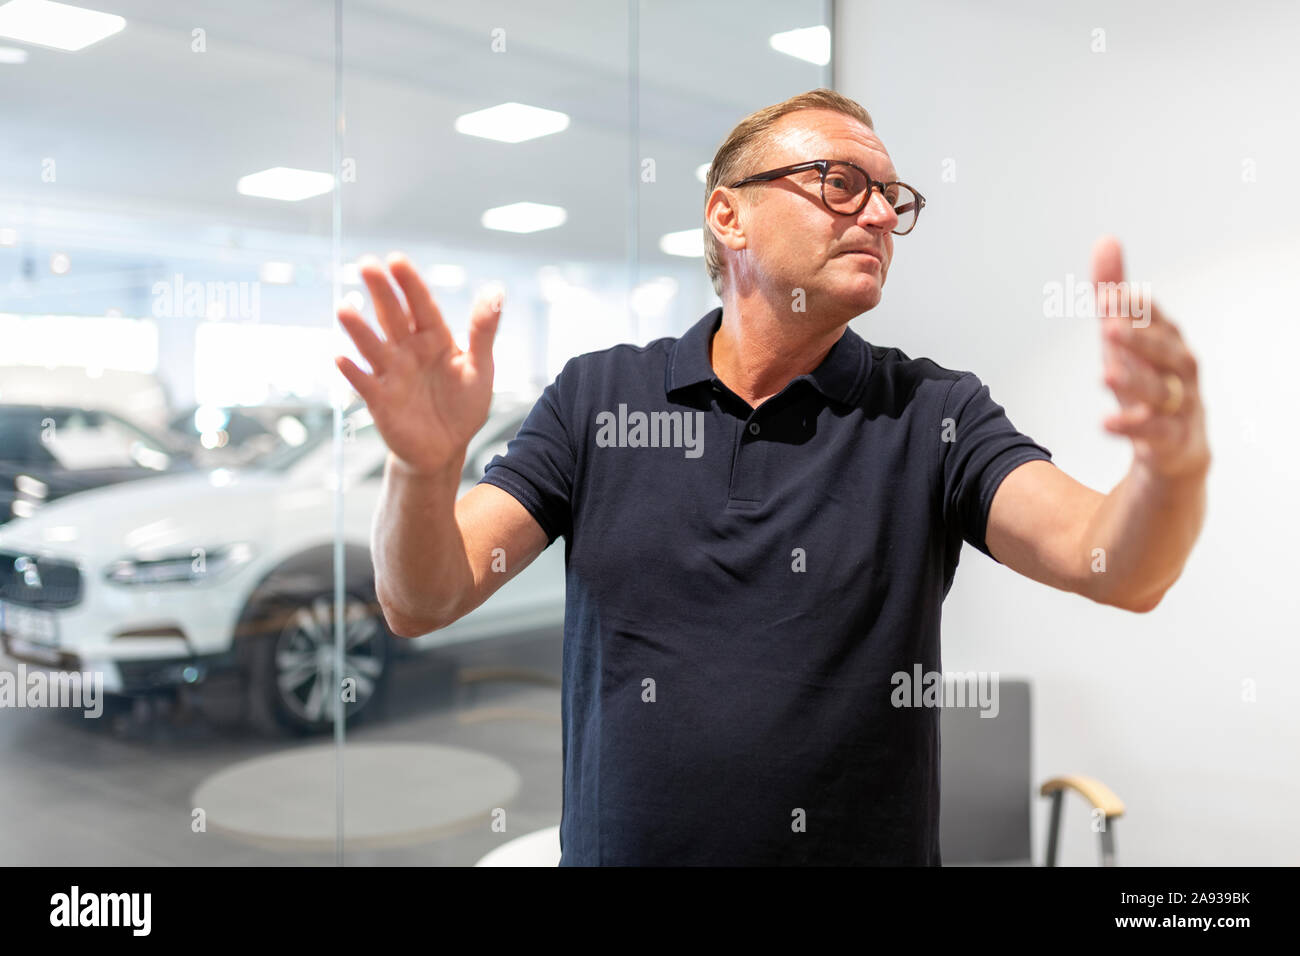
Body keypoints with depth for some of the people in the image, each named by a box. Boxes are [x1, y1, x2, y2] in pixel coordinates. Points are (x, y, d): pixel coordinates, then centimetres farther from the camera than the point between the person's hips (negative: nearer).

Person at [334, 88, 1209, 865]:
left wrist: (1174, 462, -40)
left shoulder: (933, 414, -5)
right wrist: (427, 465, -30)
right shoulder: (598, 398, -3)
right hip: (620, 845, 1)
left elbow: (1117, 568, -19)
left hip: (870, 844, 0)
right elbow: (424, 600, -10)